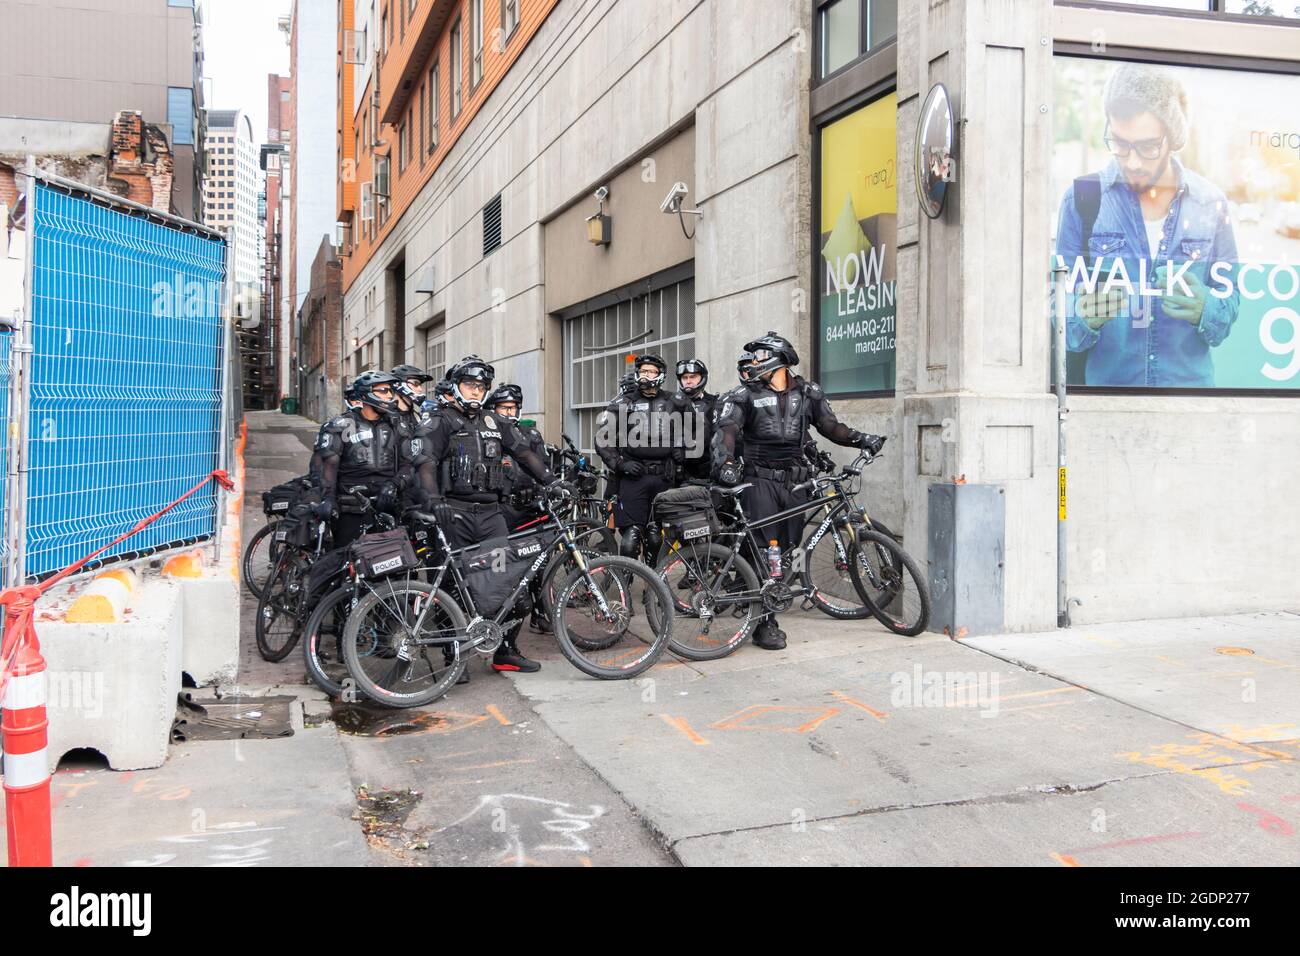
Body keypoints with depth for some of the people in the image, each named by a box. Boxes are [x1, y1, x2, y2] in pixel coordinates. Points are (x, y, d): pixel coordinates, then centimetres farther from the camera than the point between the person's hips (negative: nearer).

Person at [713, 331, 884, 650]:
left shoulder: (808, 393, 11)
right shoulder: (745, 395, 2)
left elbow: (830, 426, 12)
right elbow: (727, 429, -11)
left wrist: (861, 439, -4)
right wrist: (725, 462, -29)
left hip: (795, 481, 3)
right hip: (761, 481, -3)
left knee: (787, 545, 5)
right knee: (763, 549, -6)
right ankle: (765, 623, -2)